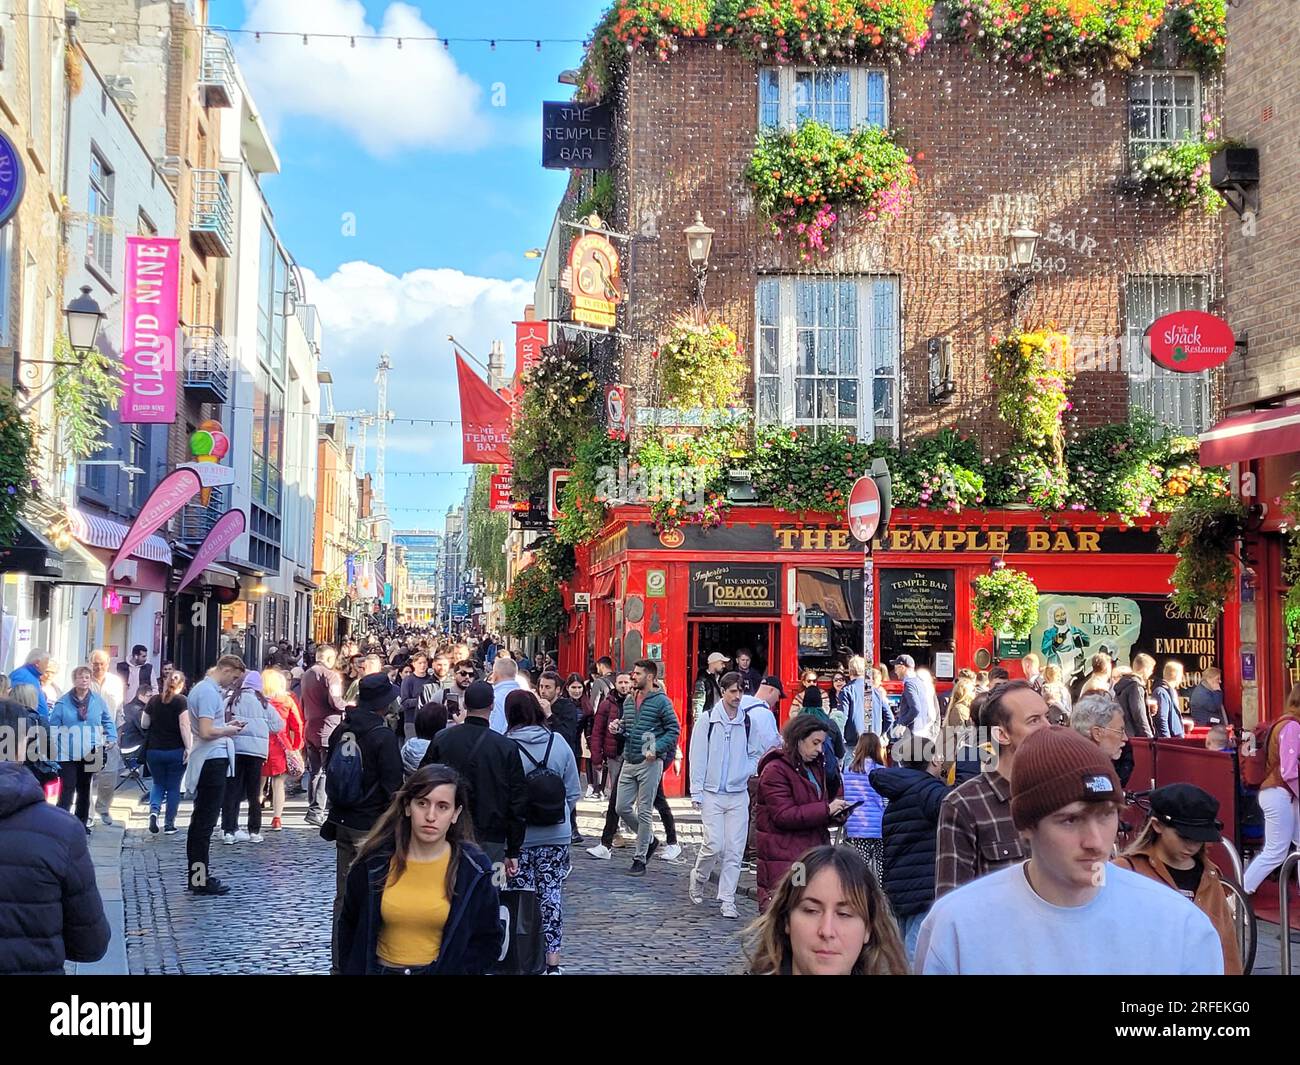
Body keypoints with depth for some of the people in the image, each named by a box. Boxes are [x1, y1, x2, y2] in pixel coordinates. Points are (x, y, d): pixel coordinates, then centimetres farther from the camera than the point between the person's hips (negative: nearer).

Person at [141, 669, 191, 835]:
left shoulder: (154, 700, 3)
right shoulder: (181, 701, -8)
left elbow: (144, 725, 8)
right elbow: (184, 725, -17)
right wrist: (189, 747, -16)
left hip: (154, 751, 3)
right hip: (176, 751, -3)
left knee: (158, 784, 18)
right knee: (173, 787, 8)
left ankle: (154, 809, -9)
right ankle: (169, 824, 10)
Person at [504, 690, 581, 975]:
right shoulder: (558, 743, -3)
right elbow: (574, 792, 2)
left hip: (518, 836, -2)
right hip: (556, 835, 2)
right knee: (552, 895, 8)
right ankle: (553, 962, 9)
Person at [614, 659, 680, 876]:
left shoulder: (661, 701, -8)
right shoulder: (628, 700, 13)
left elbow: (674, 729, -8)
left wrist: (656, 749, -18)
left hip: (650, 763, -7)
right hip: (629, 762, 7)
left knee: (644, 811, -2)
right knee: (622, 807, 5)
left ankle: (640, 859, 6)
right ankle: (649, 839, 27)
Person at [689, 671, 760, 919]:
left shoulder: (748, 723, 5)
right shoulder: (707, 720, -2)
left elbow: (755, 754, 15)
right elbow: (697, 758, -1)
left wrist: (745, 772, -5)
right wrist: (696, 793, -4)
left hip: (739, 794, 3)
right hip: (712, 794, -3)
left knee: (734, 851, 1)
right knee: (714, 844, -10)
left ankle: (727, 899, 9)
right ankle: (698, 878, 19)